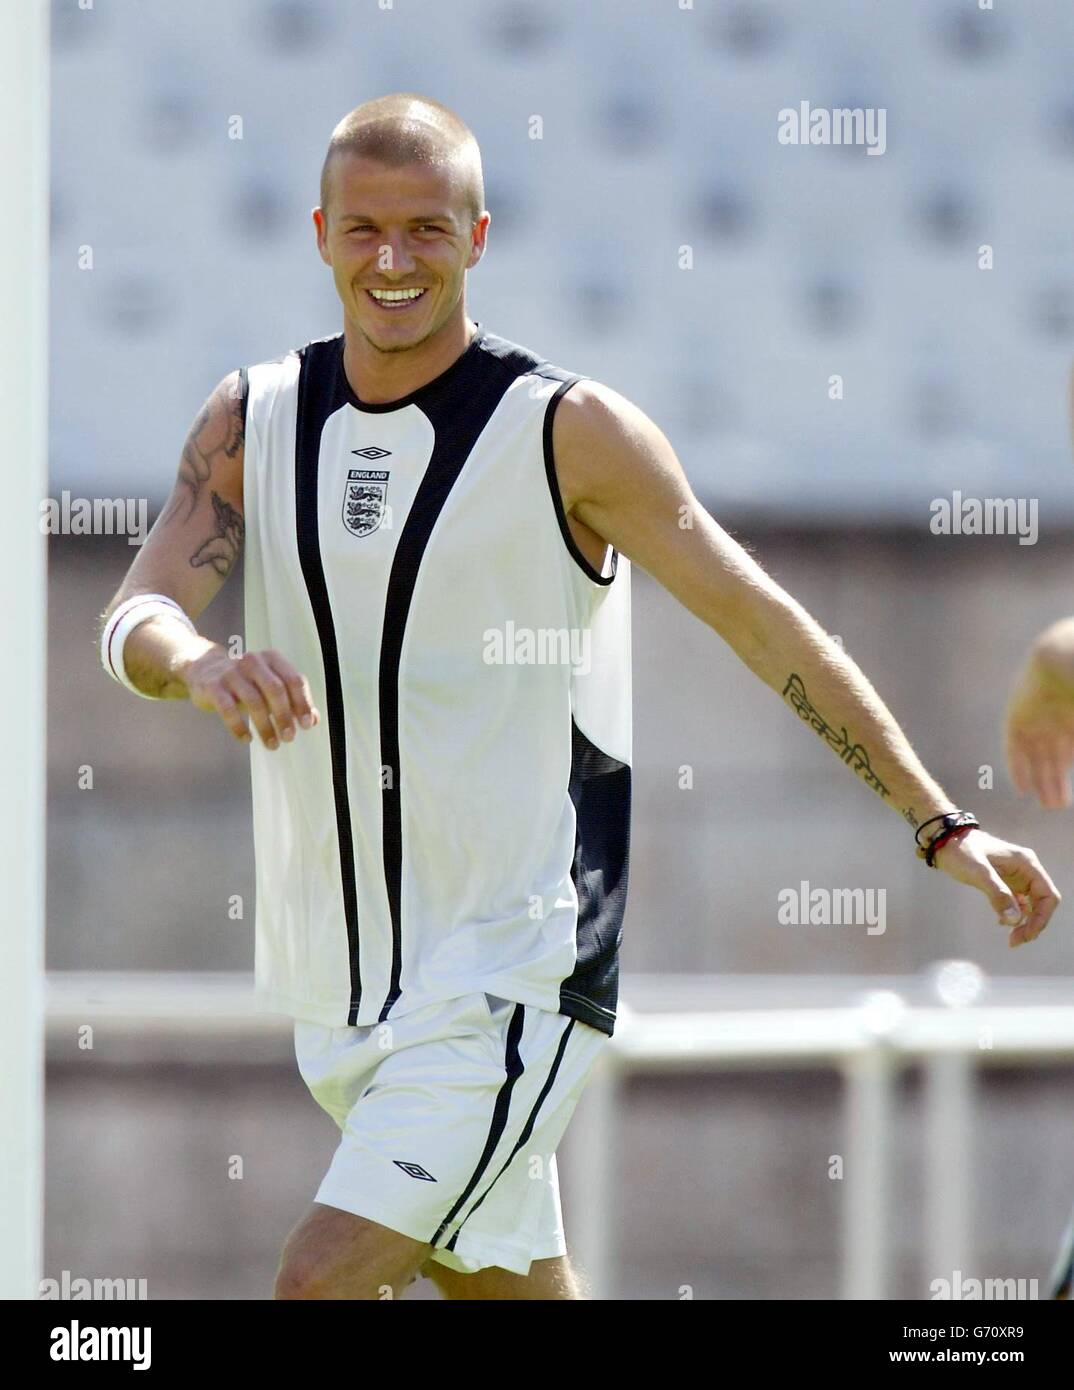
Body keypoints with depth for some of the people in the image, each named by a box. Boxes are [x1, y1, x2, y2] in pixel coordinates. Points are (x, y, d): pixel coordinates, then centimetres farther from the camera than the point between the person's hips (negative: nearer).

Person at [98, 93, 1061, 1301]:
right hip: (336, 982, 5)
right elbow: (135, 617, -7)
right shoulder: (252, 421, 5)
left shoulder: (570, 433, -8)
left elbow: (767, 629, -4)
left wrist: (937, 826, -5)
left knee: (323, 1281, -18)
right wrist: (195, 665, -32)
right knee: (500, 1280, 15)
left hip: (512, 976, -5)